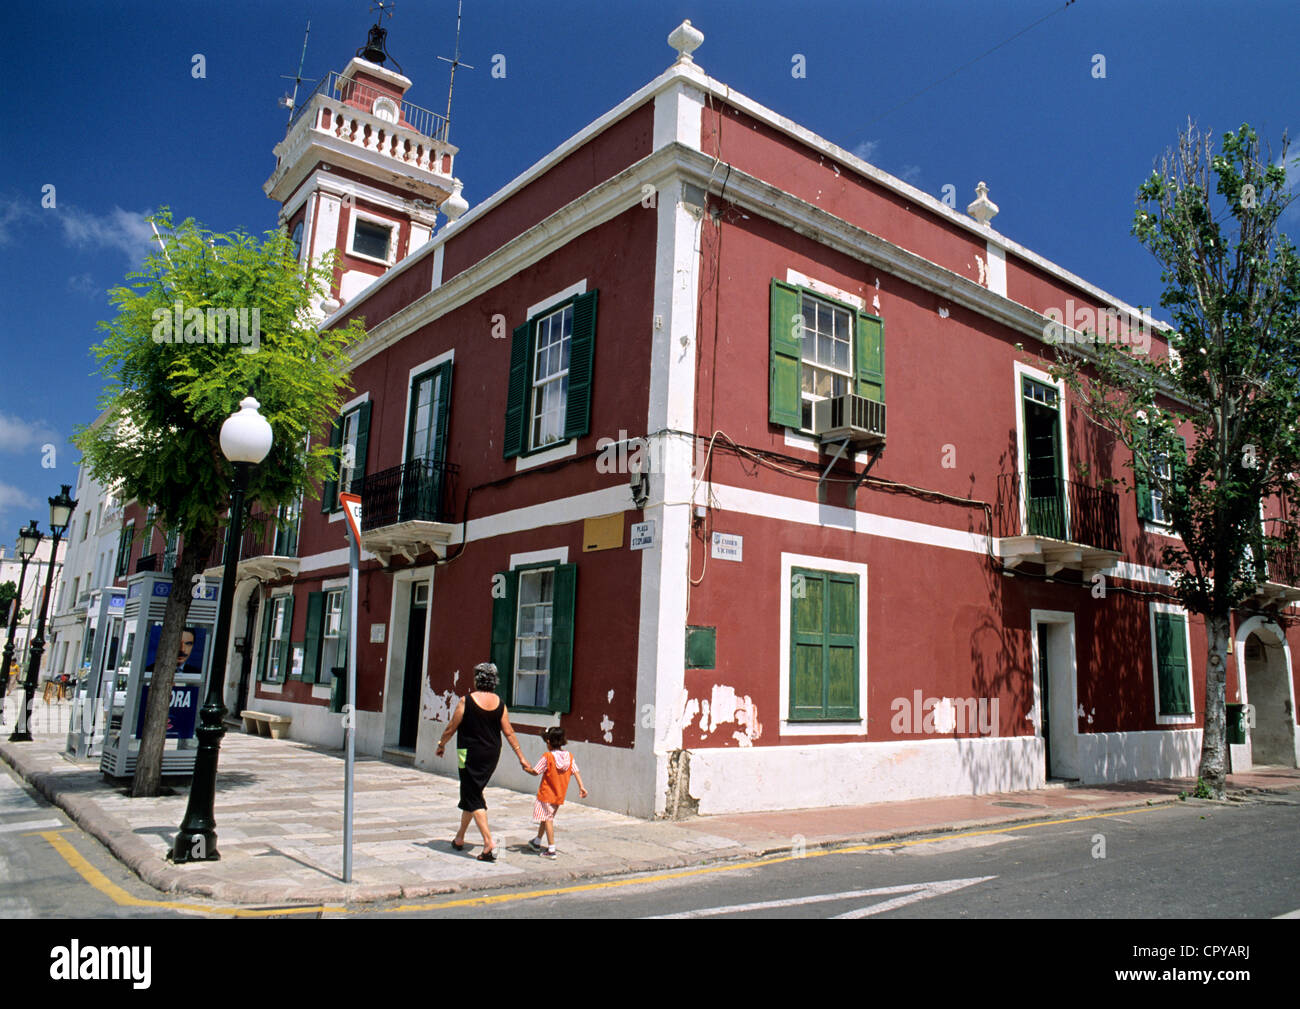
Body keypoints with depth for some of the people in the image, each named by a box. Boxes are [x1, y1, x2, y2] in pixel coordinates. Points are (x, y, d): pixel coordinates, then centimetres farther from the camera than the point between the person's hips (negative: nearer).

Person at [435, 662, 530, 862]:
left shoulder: (467, 700, -12)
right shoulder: (499, 702, 0)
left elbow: (451, 728, -5)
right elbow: (509, 732, 1)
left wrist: (441, 744, 14)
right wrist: (521, 757, 6)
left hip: (470, 754, -5)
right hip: (492, 755, 6)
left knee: (473, 799, -1)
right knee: (472, 793, 21)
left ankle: (489, 844, -12)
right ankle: (460, 837, 34)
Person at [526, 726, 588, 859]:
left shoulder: (547, 756, -16)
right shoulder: (569, 756, -1)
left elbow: (535, 771, -12)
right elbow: (576, 772, -3)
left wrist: (528, 769, 7)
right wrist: (581, 786, -1)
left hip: (547, 794, -6)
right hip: (560, 795, 6)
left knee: (547, 819, 0)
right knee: (547, 817, 21)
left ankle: (551, 850, -5)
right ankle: (537, 842, 38)